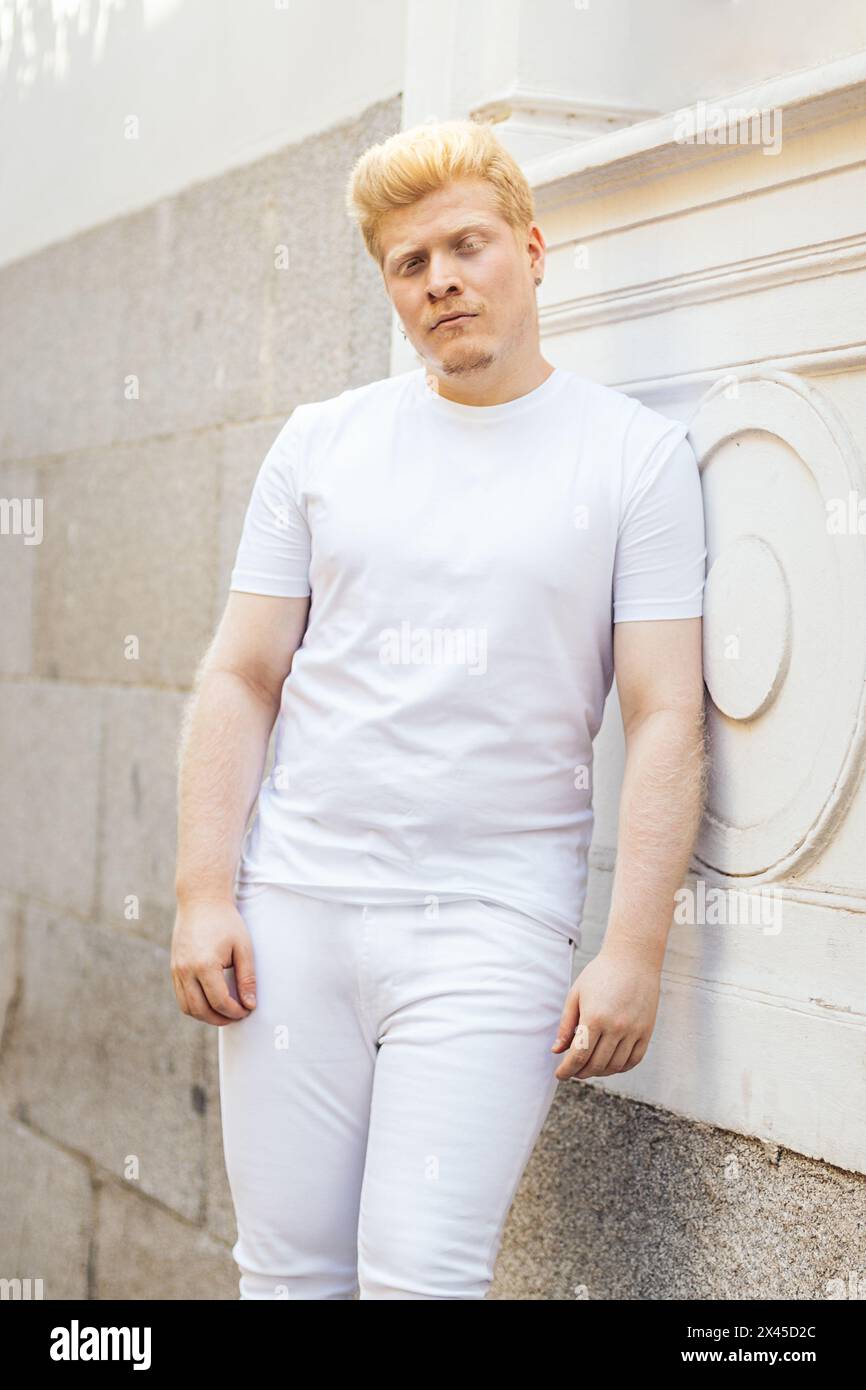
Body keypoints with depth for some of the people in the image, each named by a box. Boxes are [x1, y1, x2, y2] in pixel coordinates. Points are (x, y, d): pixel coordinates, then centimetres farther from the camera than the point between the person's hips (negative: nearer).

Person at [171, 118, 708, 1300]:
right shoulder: (321, 443, 10)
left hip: (492, 925, -3)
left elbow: (664, 719, -3)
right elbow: (242, 678, 10)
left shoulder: (637, 455, 1)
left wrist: (635, 952, -10)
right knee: (289, 1268, 7)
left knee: (422, 1271, -9)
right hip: (294, 905, 3)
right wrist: (203, 892, 1)